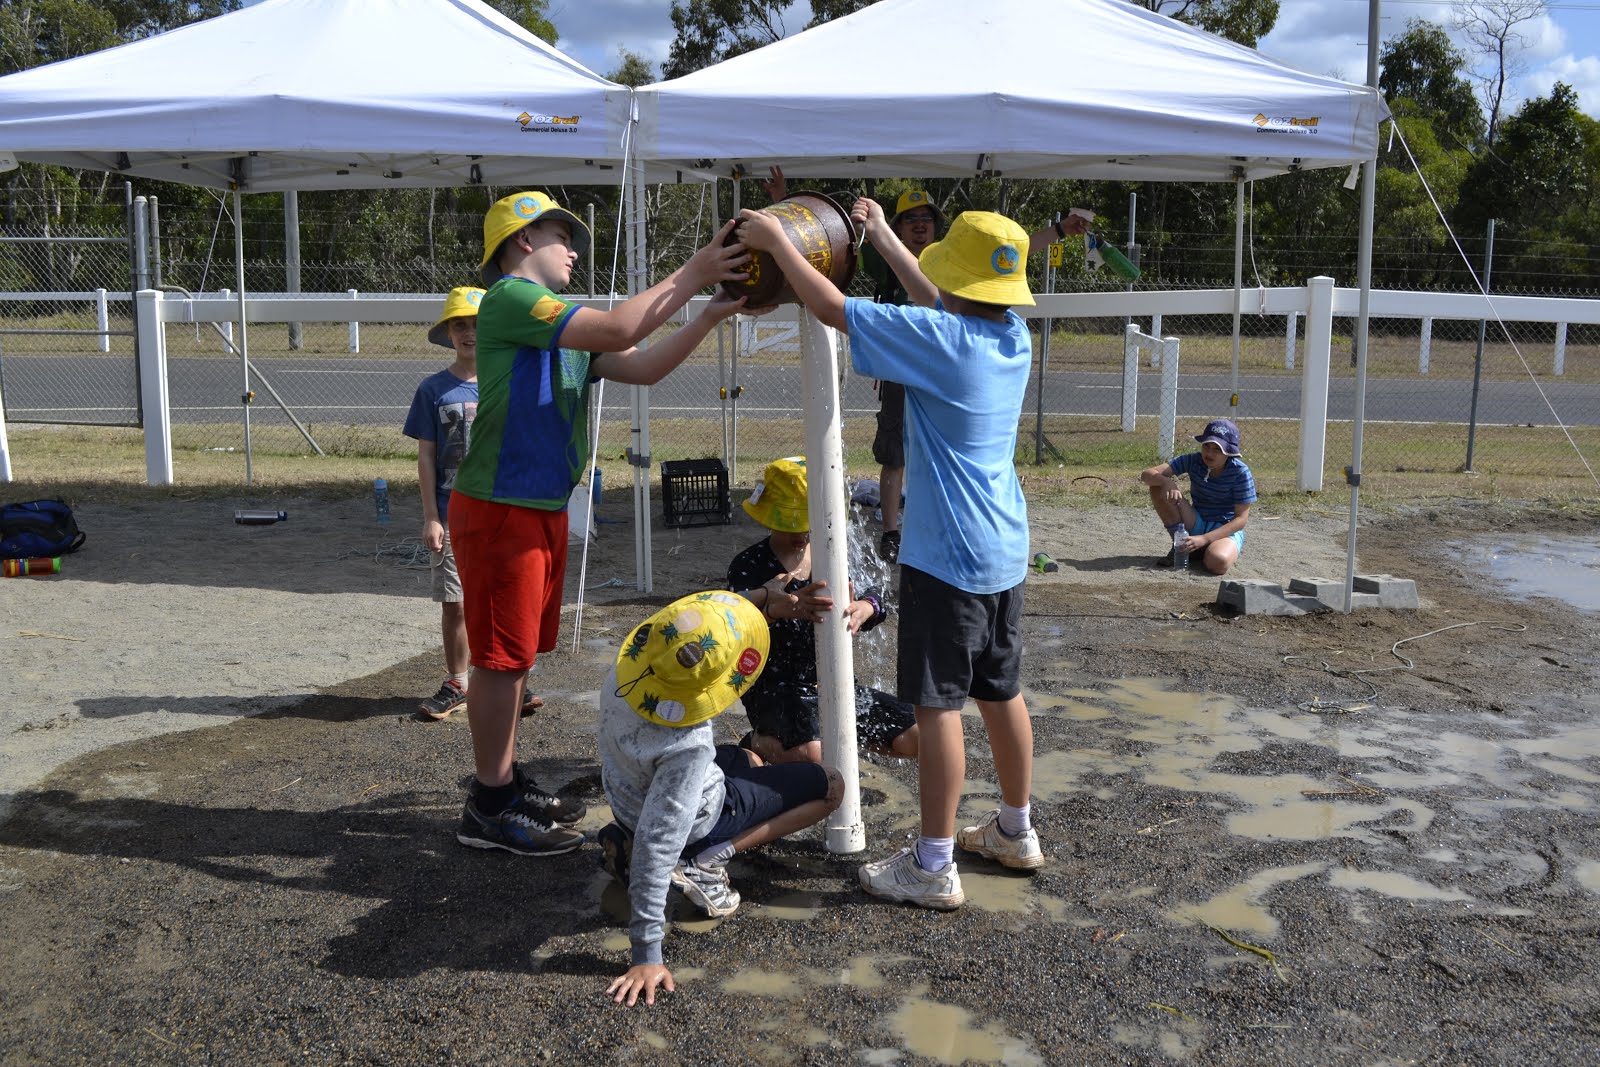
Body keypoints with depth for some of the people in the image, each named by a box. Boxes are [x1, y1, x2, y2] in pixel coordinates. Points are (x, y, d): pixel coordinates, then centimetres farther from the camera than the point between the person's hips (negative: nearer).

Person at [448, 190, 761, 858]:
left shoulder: (564, 327, 18)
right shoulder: (510, 297, -11)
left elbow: (643, 368, 13)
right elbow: (617, 331, -22)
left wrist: (713, 314, 5)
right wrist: (691, 274, -16)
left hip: (543, 509, 9)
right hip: (500, 508, -9)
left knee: (516, 654, 15)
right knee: (501, 658, -3)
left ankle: (504, 783, 27)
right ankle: (489, 809, 6)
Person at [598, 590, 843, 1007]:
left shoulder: (621, 675, -23)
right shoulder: (688, 747, -41)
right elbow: (658, 845, -40)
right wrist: (646, 955, -35)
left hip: (629, 797, 6)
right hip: (698, 821, -6)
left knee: (748, 762, 34)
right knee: (831, 785, 0)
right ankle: (706, 861, -7)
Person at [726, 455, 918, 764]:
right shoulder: (749, 565, -9)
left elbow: (873, 596, -4)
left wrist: (864, 608, -31)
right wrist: (782, 608, -49)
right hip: (776, 688, -6)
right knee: (811, 756, -36)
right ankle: (759, 742, -1)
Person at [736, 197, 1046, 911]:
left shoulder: (937, 338, -18)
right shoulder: (1014, 337, 5)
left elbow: (832, 307, -13)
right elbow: (941, 305, 23)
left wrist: (776, 240, 1)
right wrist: (883, 238, 29)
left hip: (945, 557, -8)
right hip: (1005, 554, 8)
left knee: (938, 705, -2)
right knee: (1001, 693, 18)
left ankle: (934, 866, 6)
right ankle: (1014, 831, 33)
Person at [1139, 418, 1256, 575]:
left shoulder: (1241, 472, -17)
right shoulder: (1193, 461, -8)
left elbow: (1241, 519, -17)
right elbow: (1146, 474, -15)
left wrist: (1203, 539, -27)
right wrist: (1166, 481, -39)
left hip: (1226, 530, -4)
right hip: (1195, 525, 4)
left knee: (1218, 563, -40)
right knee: (1158, 487, -19)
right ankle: (1180, 547, -7)